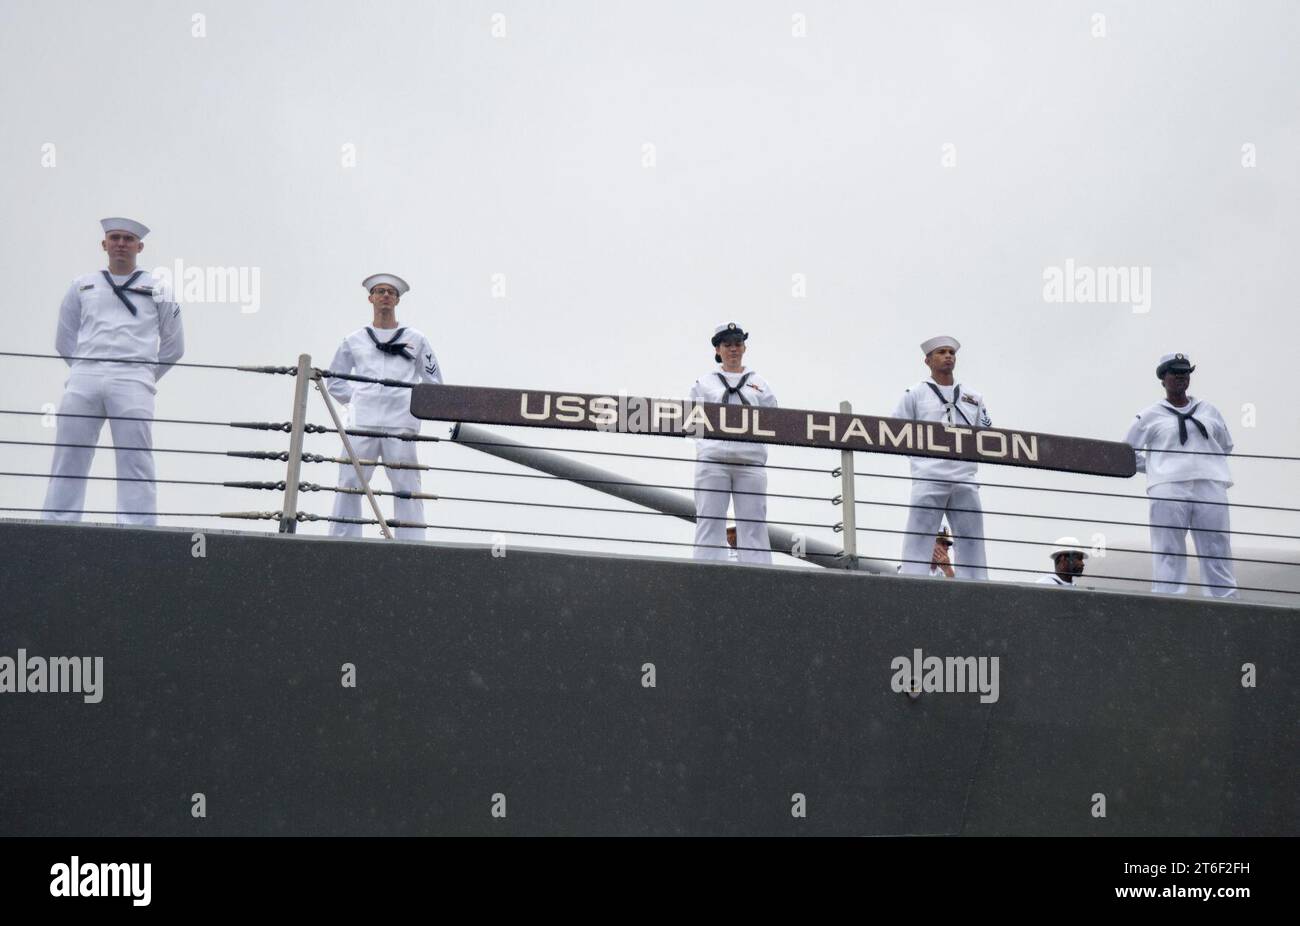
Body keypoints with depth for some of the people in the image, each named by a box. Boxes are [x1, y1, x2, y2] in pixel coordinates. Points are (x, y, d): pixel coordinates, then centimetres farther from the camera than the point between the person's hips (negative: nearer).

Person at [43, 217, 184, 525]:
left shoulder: (157, 289, 15)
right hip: (83, 379, 2)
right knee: (68, 458, -4)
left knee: (135, 460, -11)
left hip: (133, 381, -2)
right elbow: (64, 341, 22)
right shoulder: (82, 286, 20)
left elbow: (174, 346, 17)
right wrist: (87, 370, 14)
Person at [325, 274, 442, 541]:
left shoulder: (415, 340, 14)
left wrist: (415, 403, 3)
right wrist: (358, 396, 8)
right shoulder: (354, 341, 16)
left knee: (407, 489, -5)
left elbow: (434, 384, 15)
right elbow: (335, 381, 21)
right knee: (349, 485, -3)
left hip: (400, 427, -1)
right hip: (362, 426, 1)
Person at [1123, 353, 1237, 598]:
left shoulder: (1208, 410, 19)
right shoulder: (1150, 415, 9)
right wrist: (1155, 468, 5)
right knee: (1168, 553, -7)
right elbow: (1127, 452, 13)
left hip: (1211, 486, 3)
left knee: (1218, 550, 1)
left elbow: (1226, 446, 28)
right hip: (1168, 488, -3)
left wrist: (1206, 465, 14)